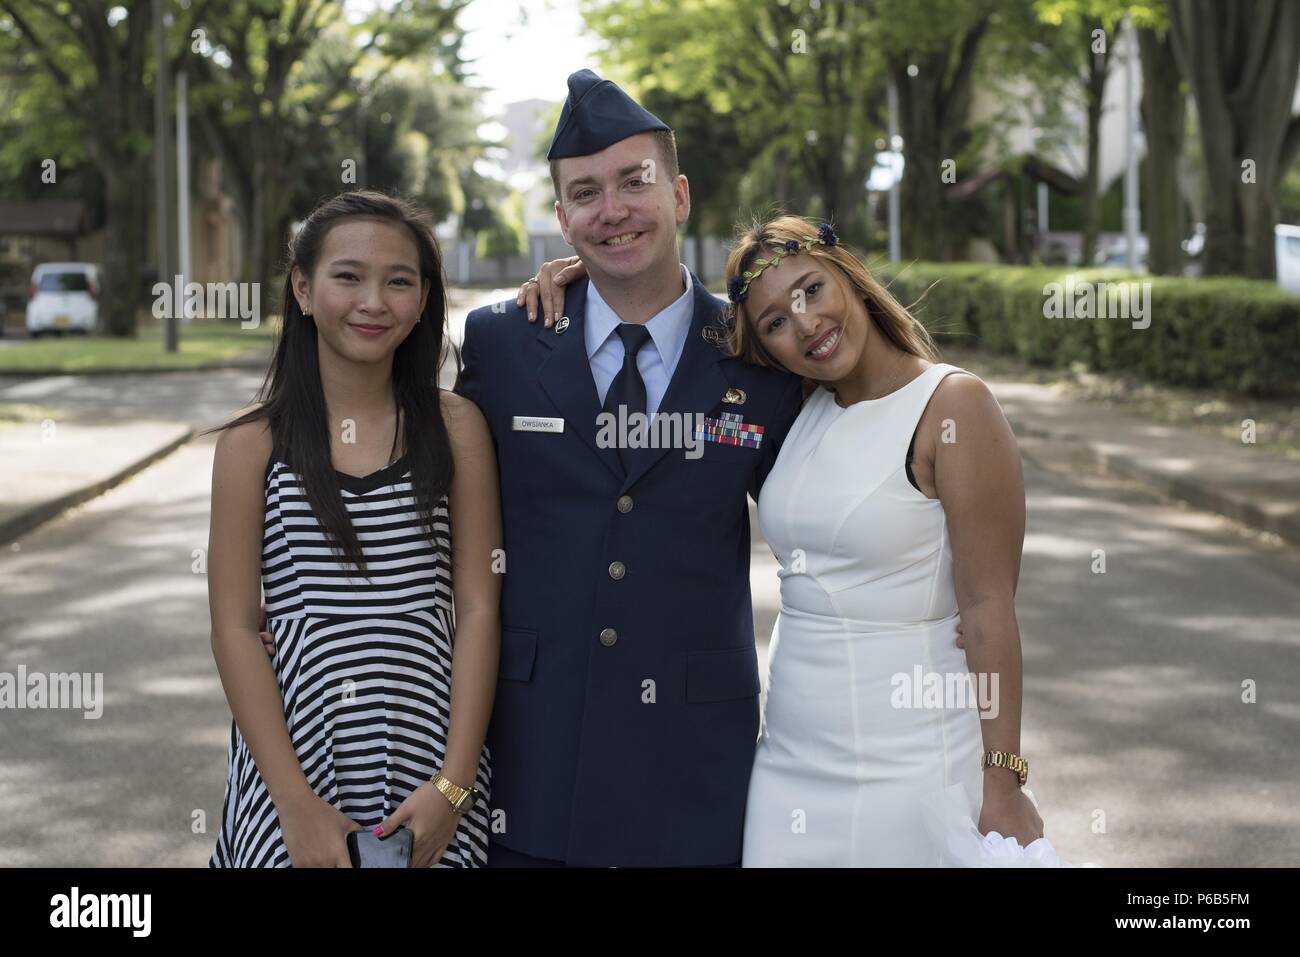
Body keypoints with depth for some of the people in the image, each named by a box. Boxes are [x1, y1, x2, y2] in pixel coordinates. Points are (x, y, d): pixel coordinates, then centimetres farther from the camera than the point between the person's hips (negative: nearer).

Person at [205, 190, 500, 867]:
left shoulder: (455, 428, 0)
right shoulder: (253, 442, -2)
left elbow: (477, 608, -2)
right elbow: (235, 629, -4)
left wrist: (452, 785, -11)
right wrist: (297, 802, -11)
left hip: (431, 748, 1)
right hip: (291, 749, 0)